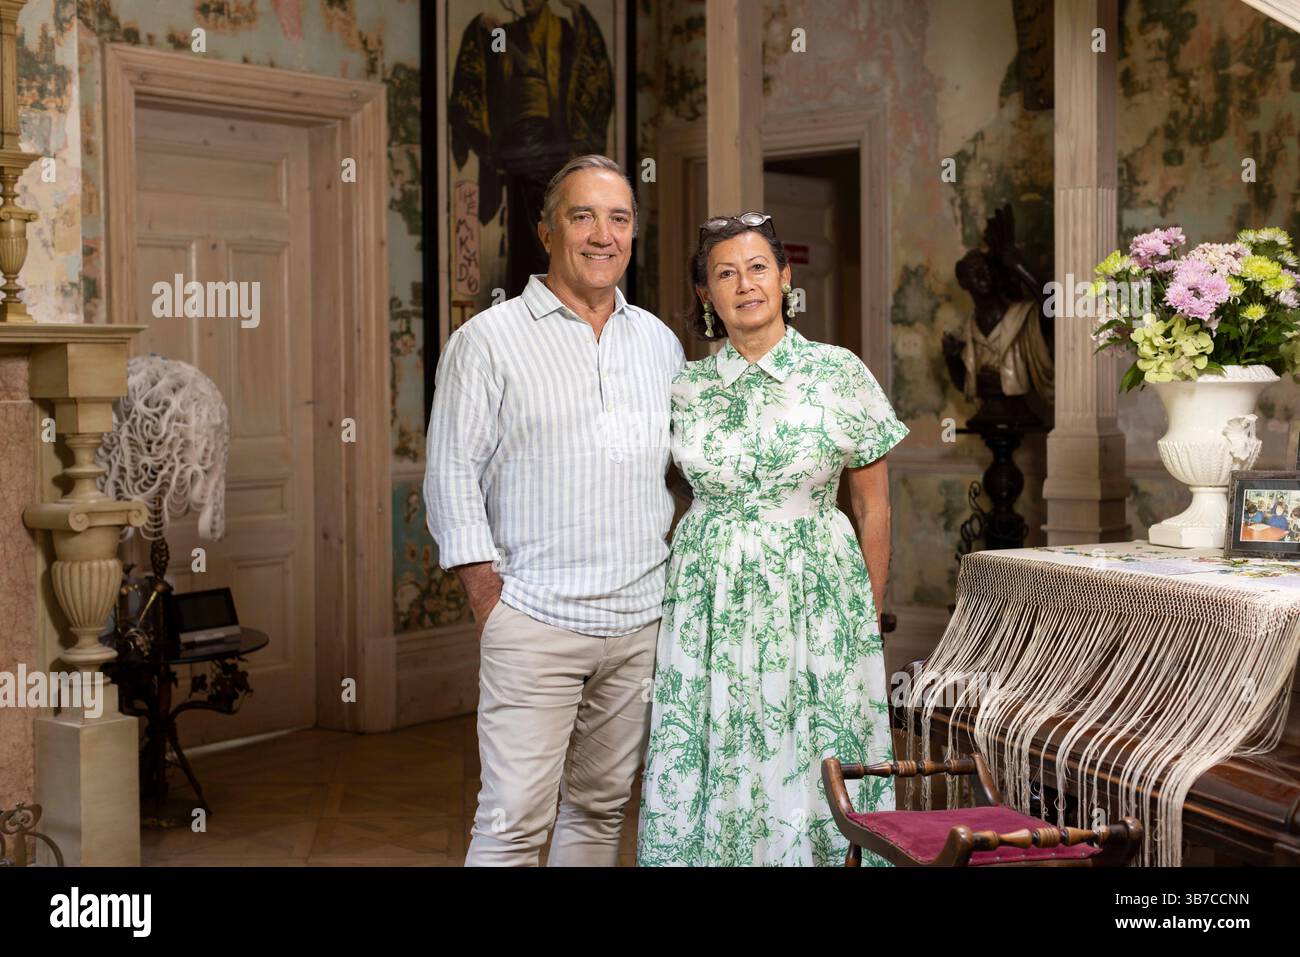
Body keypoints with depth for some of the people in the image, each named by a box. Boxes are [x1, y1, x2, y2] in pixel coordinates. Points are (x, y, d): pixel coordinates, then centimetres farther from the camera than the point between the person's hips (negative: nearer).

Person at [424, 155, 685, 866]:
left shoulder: (660, 343, 14)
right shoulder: (488, 340, -1)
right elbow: (452, 477, -3)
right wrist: (491, 606, -9)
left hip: (641, 623, 5)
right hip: (534, 625, -5)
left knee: (601, 808, 12)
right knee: (513, 822, -7)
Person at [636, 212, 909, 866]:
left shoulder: (839, 374, 0)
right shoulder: (684, 389, 5)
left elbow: (873, 506, 5)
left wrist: (870, 618, 5)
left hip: (813, 597, -1)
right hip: (709, 605, 2)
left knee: (812, 771, 1)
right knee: (713, 770, 3)